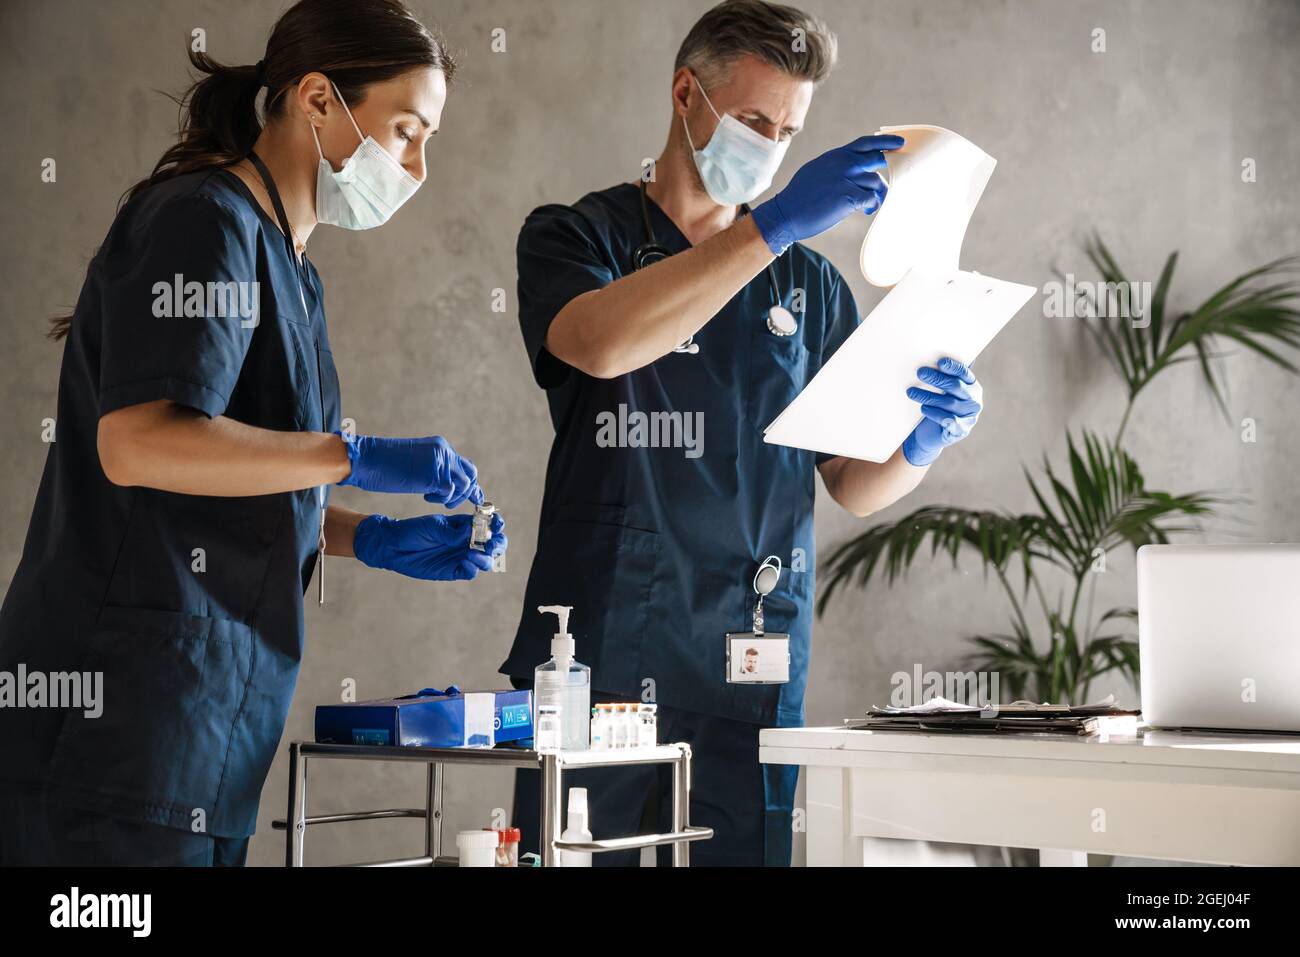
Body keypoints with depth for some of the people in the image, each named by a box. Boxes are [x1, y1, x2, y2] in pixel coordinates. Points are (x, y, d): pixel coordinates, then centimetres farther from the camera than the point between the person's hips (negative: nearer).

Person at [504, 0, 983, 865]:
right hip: (594, 662, -2)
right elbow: (599, 343, -18)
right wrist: (772, 225, -23)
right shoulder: (572, 238, 7)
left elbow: (855, 485, 13)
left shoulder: (808, 284, 17)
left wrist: (925, 439, -9)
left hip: (746, 671, 3)